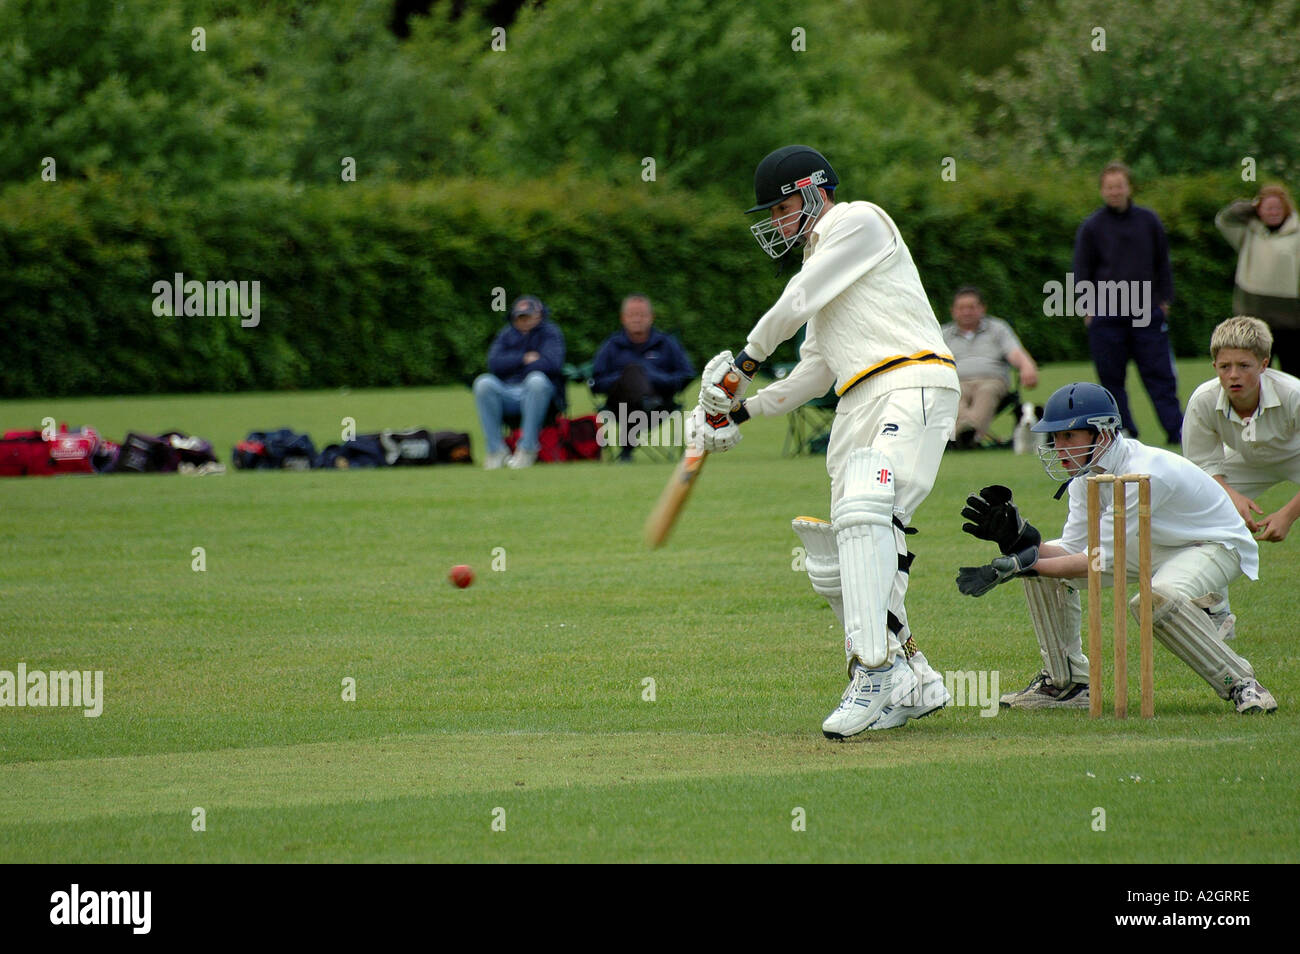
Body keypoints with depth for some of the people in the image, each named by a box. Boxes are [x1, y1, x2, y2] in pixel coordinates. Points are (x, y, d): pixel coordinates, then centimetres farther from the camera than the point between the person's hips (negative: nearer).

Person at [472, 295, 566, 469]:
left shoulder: (549, 332, 8)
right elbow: (494, 363, 2)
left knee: (536, 380, -38)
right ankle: (495, 450, -24)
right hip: (508, 393, 3)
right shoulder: (506, 335, 18)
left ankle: (526, 450, -34)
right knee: (483, 382, -26)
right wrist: (524, 359, -7)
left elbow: (552, 363, -10)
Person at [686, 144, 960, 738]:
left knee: (865, 511, -30)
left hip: (912, 384, -10)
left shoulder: (857, 222, 3)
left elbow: (794, 306, -1)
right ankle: (914, 684, 10)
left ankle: (874, 671, -38)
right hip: (858, 406, 10)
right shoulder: (819, 261, 30)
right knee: (834, 566, 1)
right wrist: (742, 408, 20)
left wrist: (743, 363, 13)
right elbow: (814, 373, 29)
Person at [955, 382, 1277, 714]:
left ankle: (1239, 682, -21)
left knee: (1156, 600, -40)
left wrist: (1026, 564, -37)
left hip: (1217, 546, -8)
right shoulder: (1087, 474, -9)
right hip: (1153, 546, 8)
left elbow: (1103, 560, -34)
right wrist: (1019, 537, -27)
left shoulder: (1145, 472, -34)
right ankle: (1067, 683, 5)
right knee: (1045, 563, -6)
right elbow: (1073, 550, -11)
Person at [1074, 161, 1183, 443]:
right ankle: (1124, 432, 7)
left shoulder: (1148, 221, 8)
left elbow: (1163, 264, 16)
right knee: (1111, 378, 1)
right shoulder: (1091, 227, 3)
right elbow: (1082, 272, 7)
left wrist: (1164, 300, 10)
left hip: (1146, 313, 1)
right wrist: (1087, 309, -1)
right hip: (1105, 314, -1)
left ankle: (1176, 428, -3)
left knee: (1159, 373, -2)